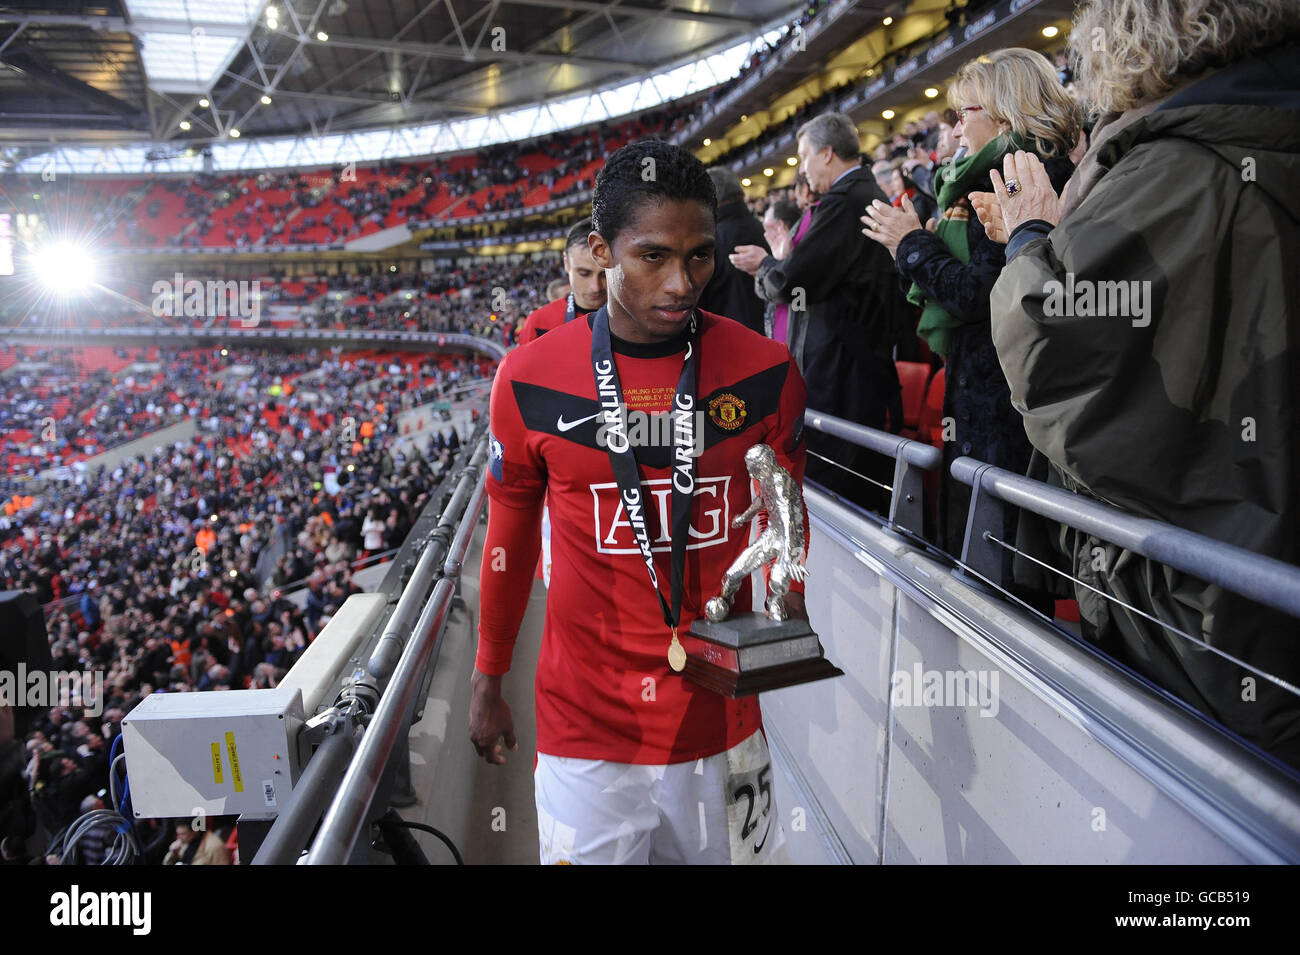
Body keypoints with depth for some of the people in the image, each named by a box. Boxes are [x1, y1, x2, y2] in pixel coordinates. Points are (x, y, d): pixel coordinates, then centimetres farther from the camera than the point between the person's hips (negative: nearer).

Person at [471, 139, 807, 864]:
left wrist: (786, 603, -12)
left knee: (720, 853, 19)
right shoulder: (532, 381, -8)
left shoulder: (765, 372, -6)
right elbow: (510, 538, 5)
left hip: (720, 716, 2)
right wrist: (489, 682, 11)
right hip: (586, 727, -1)